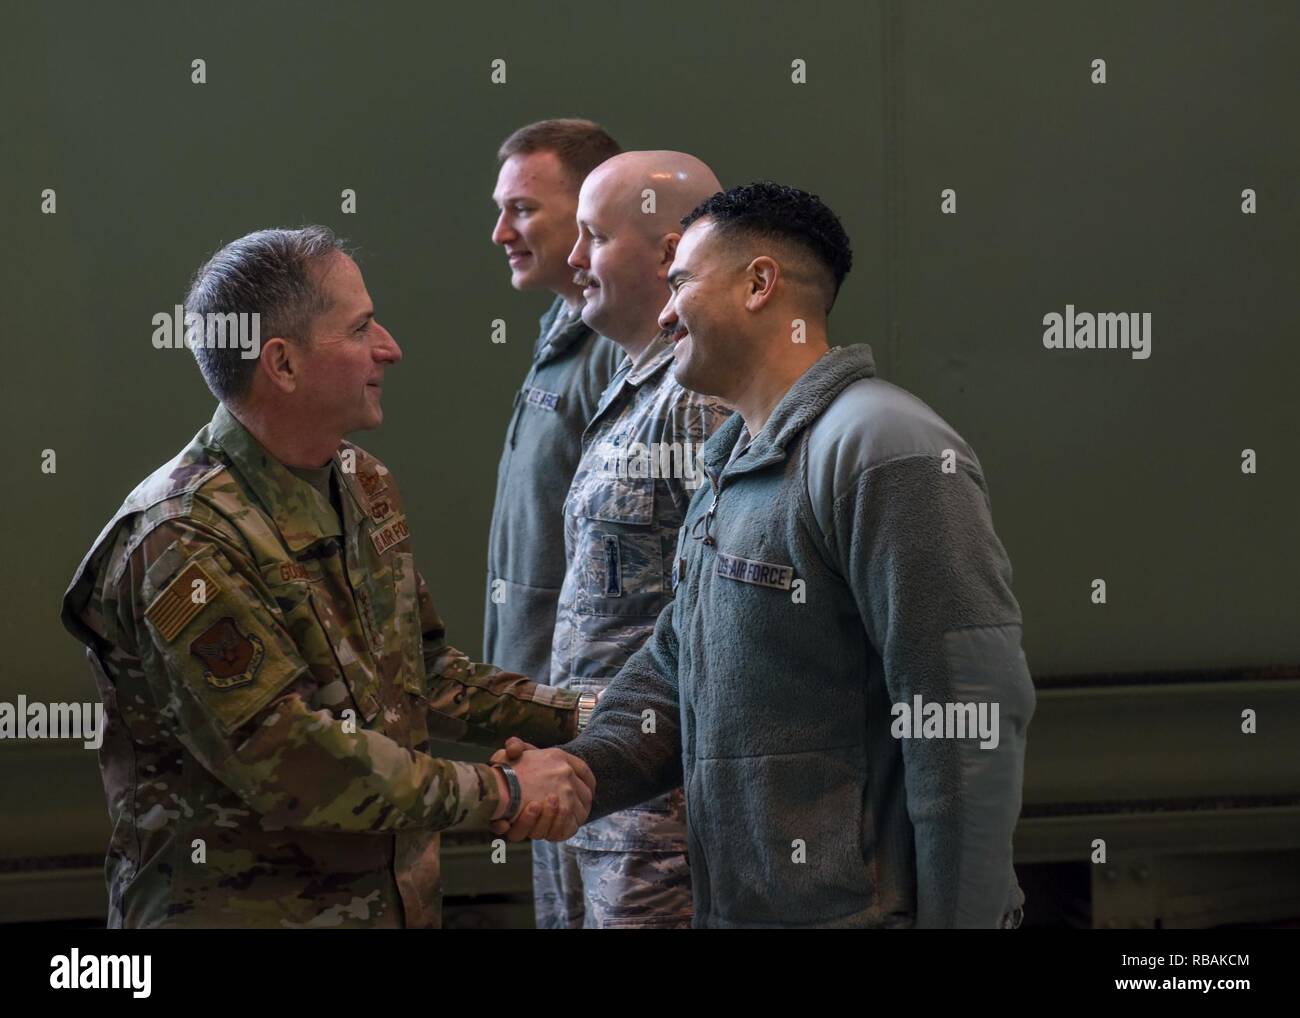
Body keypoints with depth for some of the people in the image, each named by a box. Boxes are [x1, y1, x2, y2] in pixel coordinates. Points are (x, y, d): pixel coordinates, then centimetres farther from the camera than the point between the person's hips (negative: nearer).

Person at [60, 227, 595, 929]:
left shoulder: (362, 484, 6)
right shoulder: (182, 547, -21)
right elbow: (288, 763, -26)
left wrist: (579, 715, 4)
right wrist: (502, 793, -21)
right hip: (244, 906, -8)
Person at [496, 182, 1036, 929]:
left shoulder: (885, 450, -16)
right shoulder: (731, 469, 16)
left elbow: (969, 721, -21)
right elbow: (674, 670, 17)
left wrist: (959, 917, -22)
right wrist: (582, 770, -2)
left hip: (858, 908, -9)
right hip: (735, 904, 9)